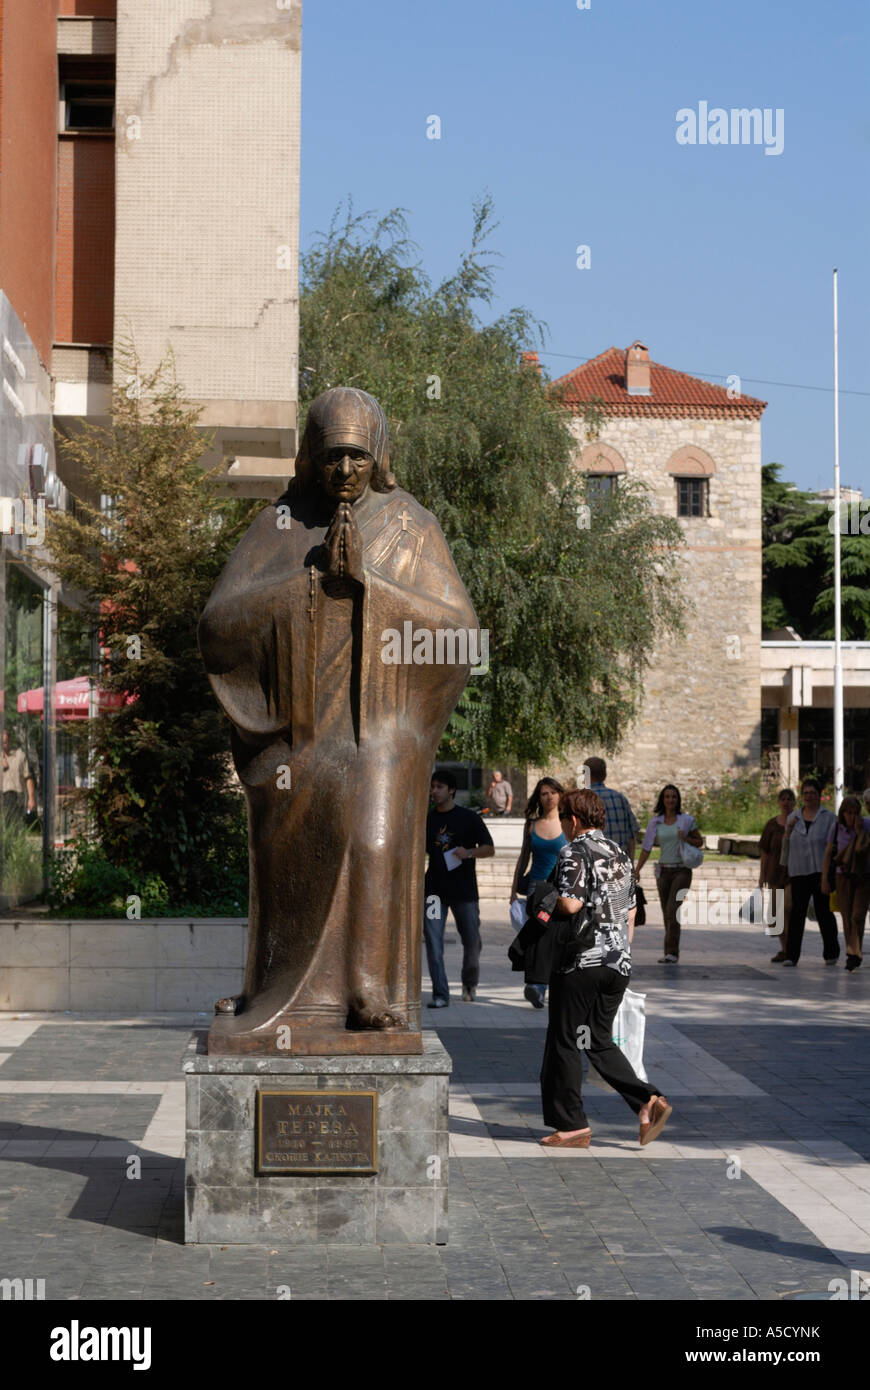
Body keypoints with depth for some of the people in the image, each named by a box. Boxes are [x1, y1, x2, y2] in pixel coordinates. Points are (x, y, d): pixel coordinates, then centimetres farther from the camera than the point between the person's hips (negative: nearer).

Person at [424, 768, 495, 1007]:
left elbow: (489, 849, 0)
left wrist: (469, 852, -18)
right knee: (433, 942, -9)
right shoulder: (427, 820, 9)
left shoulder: (468, 818, 1)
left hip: (464, 889, -2)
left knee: (472, 941, 6)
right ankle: (440, 994, -7)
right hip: (434, 887, 2)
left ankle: (470, 985, 30)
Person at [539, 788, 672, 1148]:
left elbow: (570, 903, -20)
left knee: (563, 1040, 4)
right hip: (618, 963, 7)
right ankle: (647, 1101, -4)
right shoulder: (620, 854, 15)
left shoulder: (574, 852, -8)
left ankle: (572, 1125, 7)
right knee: (600, 1040, 14)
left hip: (581, 960, -7)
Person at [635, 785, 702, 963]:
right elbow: (646, 848, 5)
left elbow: (699, 842, 8)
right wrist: (636, 871, -4)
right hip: (663, 871, 3)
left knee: (672, 909, -18)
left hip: (682, 871, -3)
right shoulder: (655, 822, 5)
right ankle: (671, 953, 15)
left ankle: (672, 952, -20)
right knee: (667, 914, 6)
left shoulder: (687, 819, -1)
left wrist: (686, 839, -13)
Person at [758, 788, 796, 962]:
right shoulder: (772, 824, 8)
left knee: (788, 906, -20)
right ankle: (784, 949, 16)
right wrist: (762, 875, 7)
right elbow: (765, 852, 11)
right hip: (775, 873, 4)